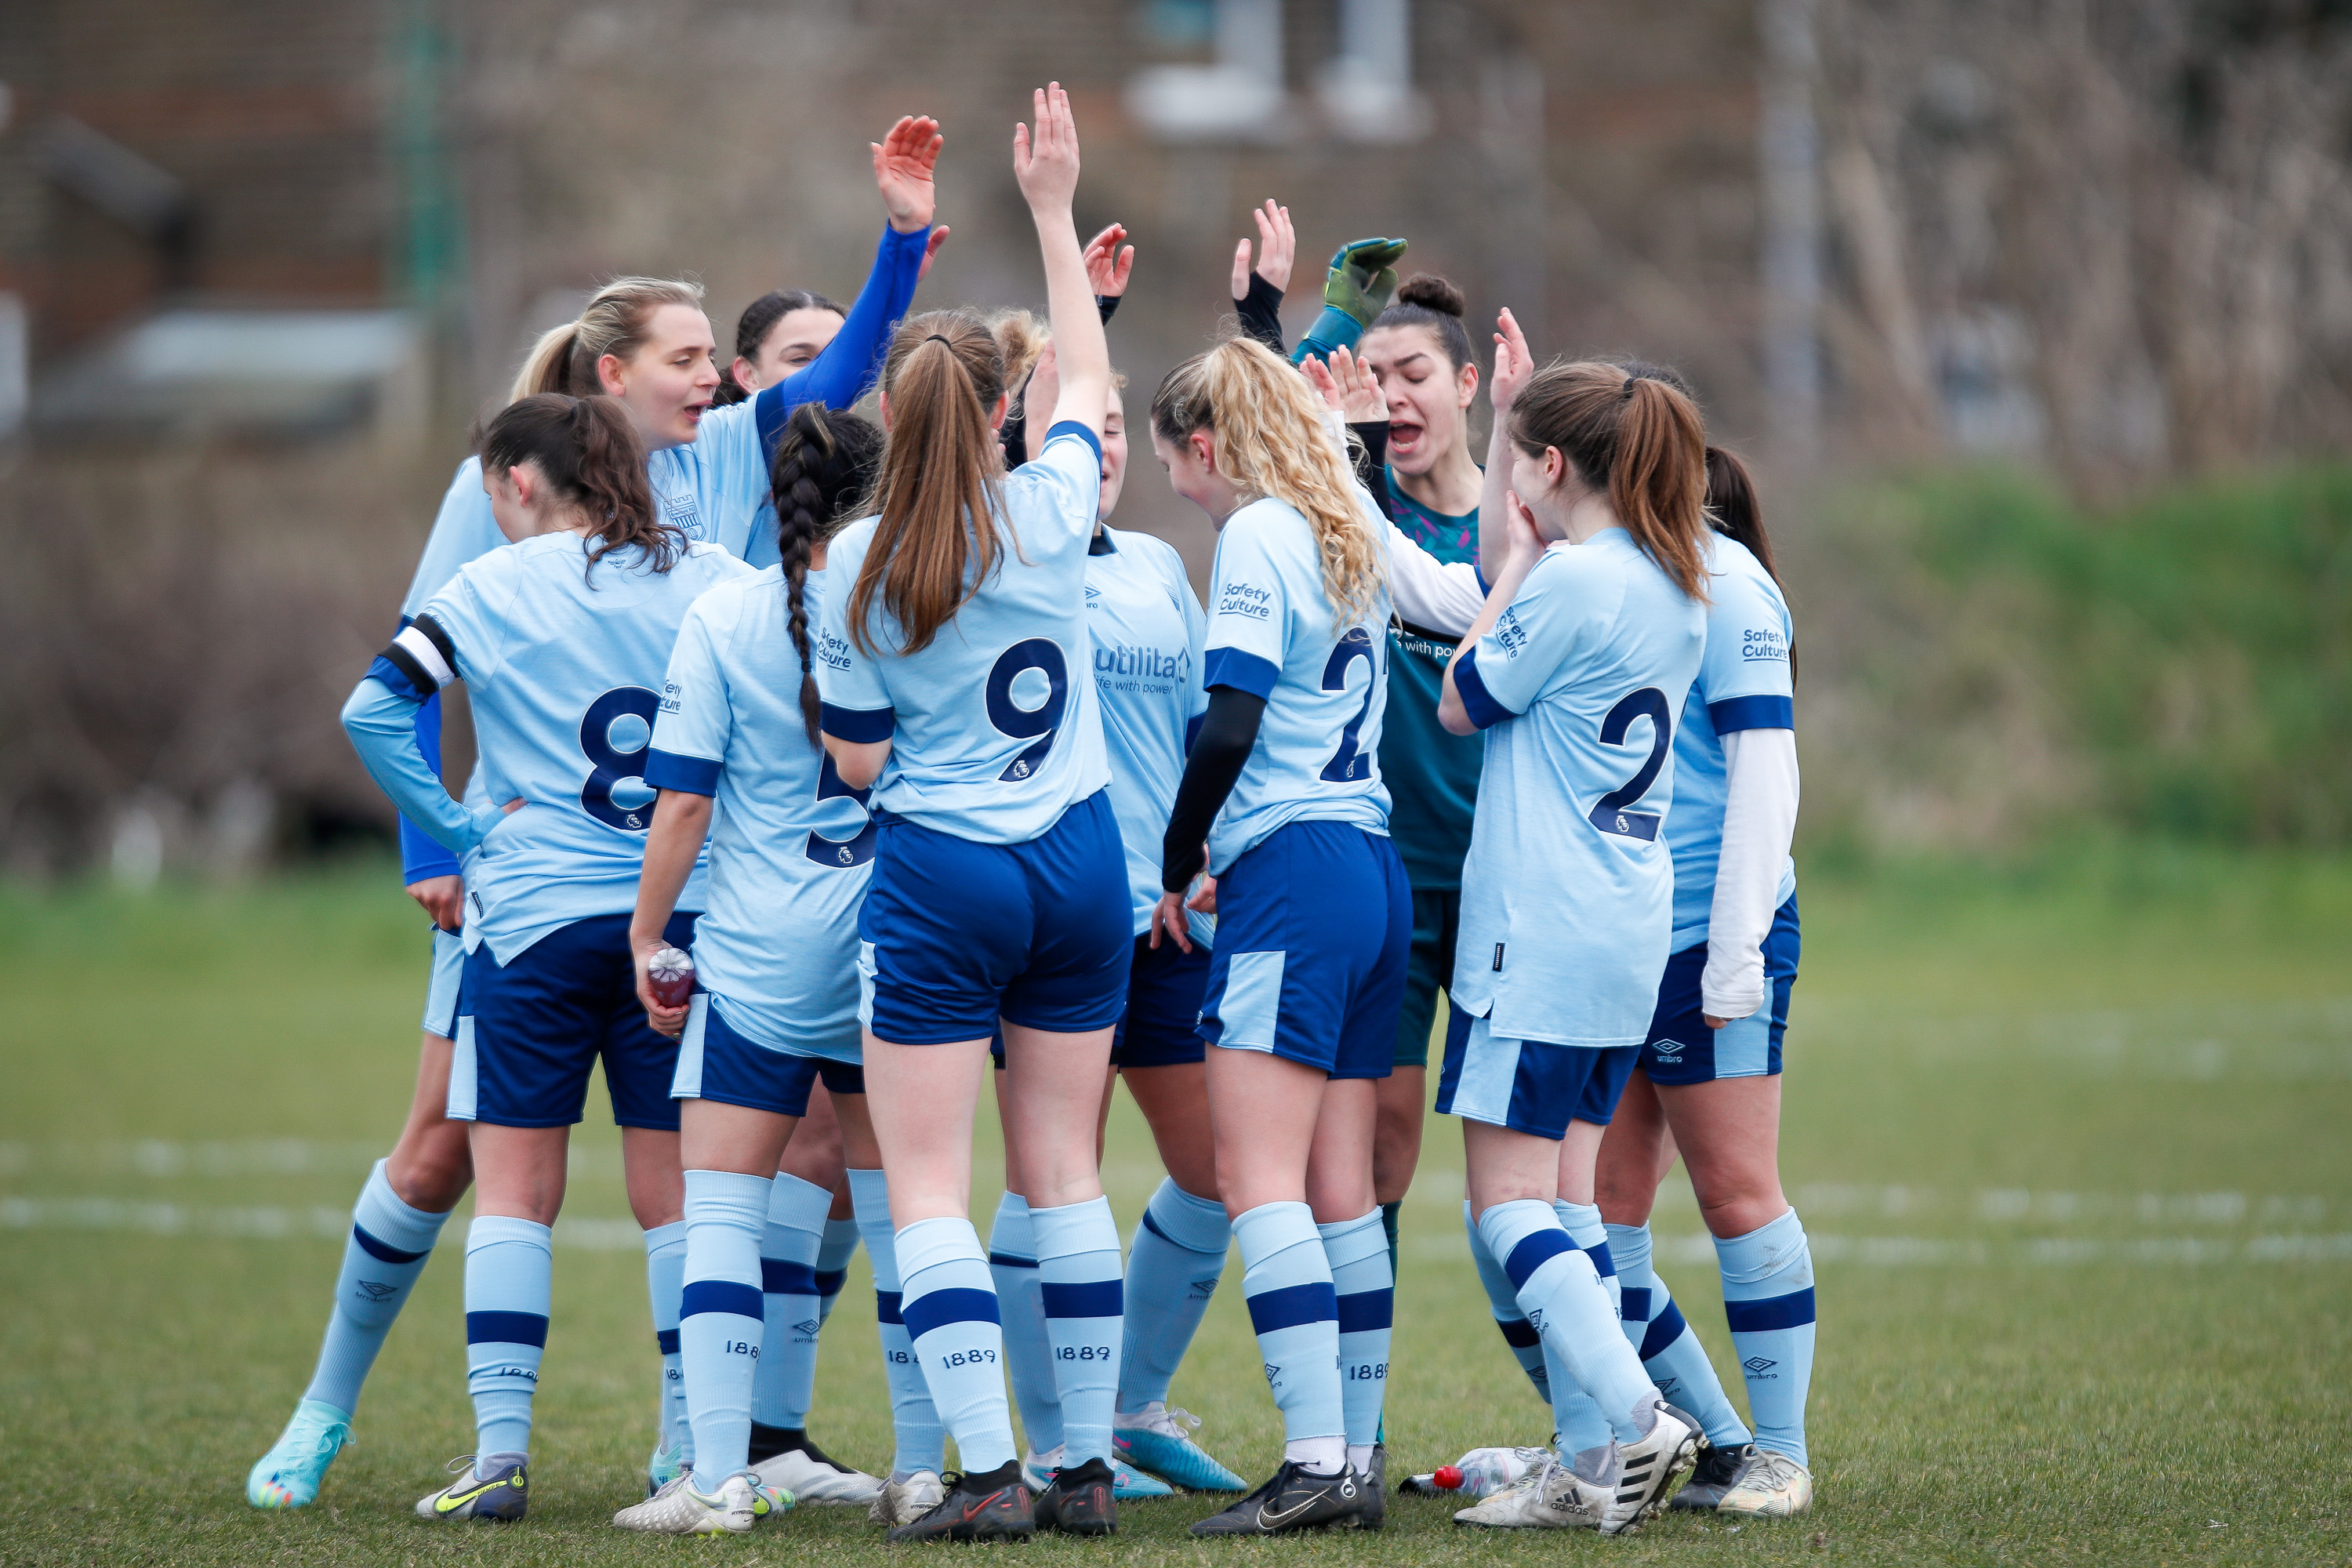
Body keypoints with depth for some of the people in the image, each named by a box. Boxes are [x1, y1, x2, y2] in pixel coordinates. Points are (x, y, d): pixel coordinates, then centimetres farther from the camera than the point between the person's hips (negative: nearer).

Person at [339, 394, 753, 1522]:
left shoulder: (496, 590, -3)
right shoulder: (712, 577, 5)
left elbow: (373, 708, -12)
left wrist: (458, 829, -3)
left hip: (534, 914, -3)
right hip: (687, 915, 3)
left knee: (514, 1186, 2)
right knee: (678, 1190, 7)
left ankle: (500, 1447, -6)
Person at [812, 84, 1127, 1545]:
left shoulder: (862, 560, -11)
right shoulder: (1053, 514, -5)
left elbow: (857, 759, -5)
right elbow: (1090, 380, 16)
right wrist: (1055, 210, 23)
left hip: (938, 878, -4)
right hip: (1080, 868, 4)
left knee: (927, 1186, 0)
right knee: (1067, 1166, 11)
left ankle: (988, 1472, -10)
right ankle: (1088, 1466, 12)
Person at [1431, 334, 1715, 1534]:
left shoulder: (1573, 582, -15)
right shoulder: (1672, 586, 12)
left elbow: (1461, 703, -2)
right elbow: (1497, 557, 29)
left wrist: (1518, 562, 6)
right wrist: (1511, 405, 31)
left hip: (1541, 934, -9)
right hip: (1629, 933, 9)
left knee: (1508, 1197, -6)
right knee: (1565, 1198, 8)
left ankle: (1634, 1420, -17)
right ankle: (1592, 1466, 4)